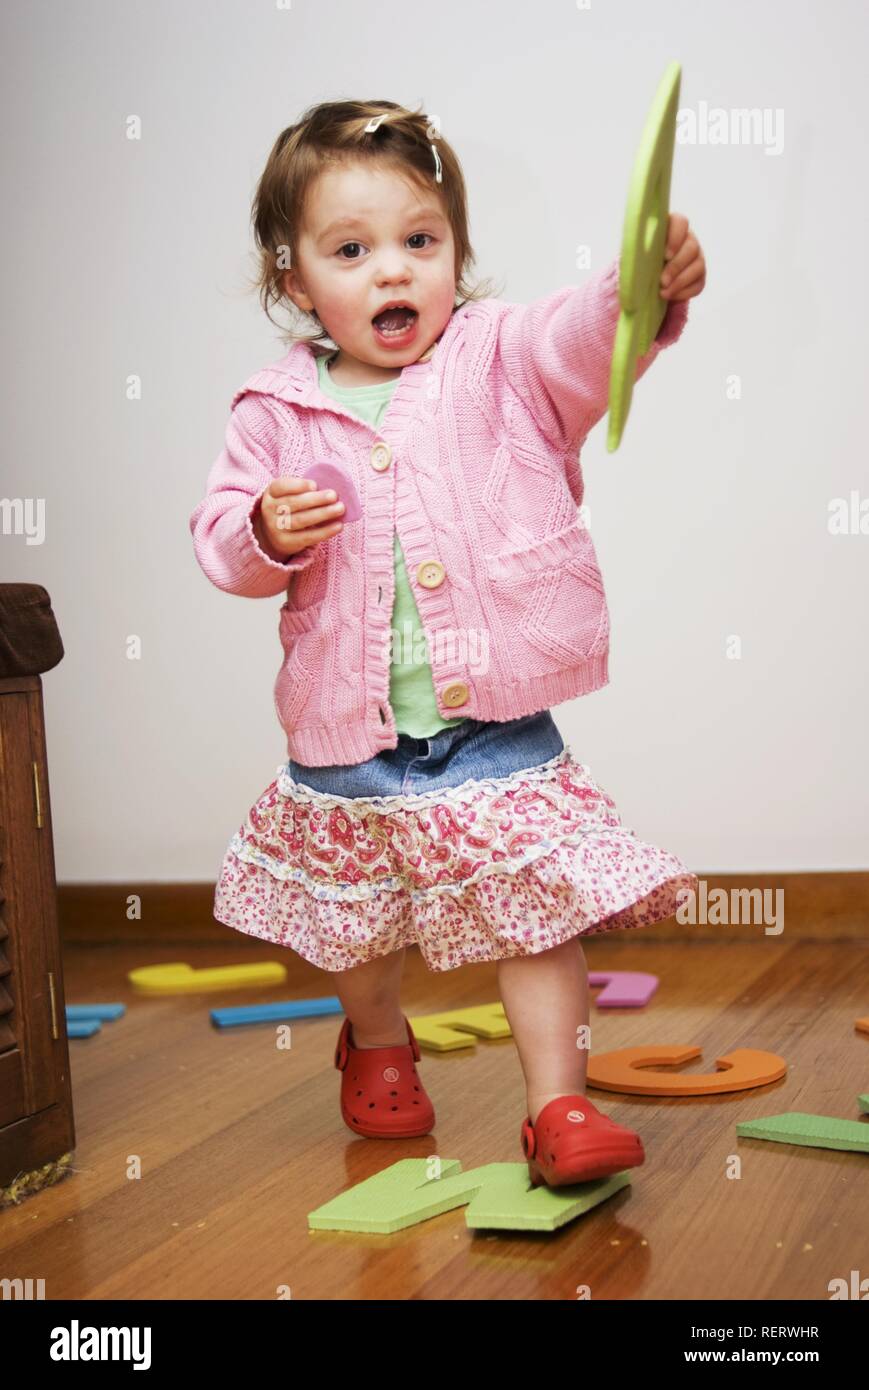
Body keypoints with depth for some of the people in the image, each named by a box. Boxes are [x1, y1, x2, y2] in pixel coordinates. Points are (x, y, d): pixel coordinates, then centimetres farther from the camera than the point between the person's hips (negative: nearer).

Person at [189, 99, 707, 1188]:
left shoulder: (498, 360, -5)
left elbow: (584, 340, -24)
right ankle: (377, 1044, 50)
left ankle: (558, 1109, 7)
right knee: (352, 919, 21)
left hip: (495, 723, -2)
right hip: (345, 735, 3)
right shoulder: (277, 412, -1)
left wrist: (646, 291, -45)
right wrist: (265, 533, -19)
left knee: (538, 911, -5)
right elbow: (218, 537, 4)